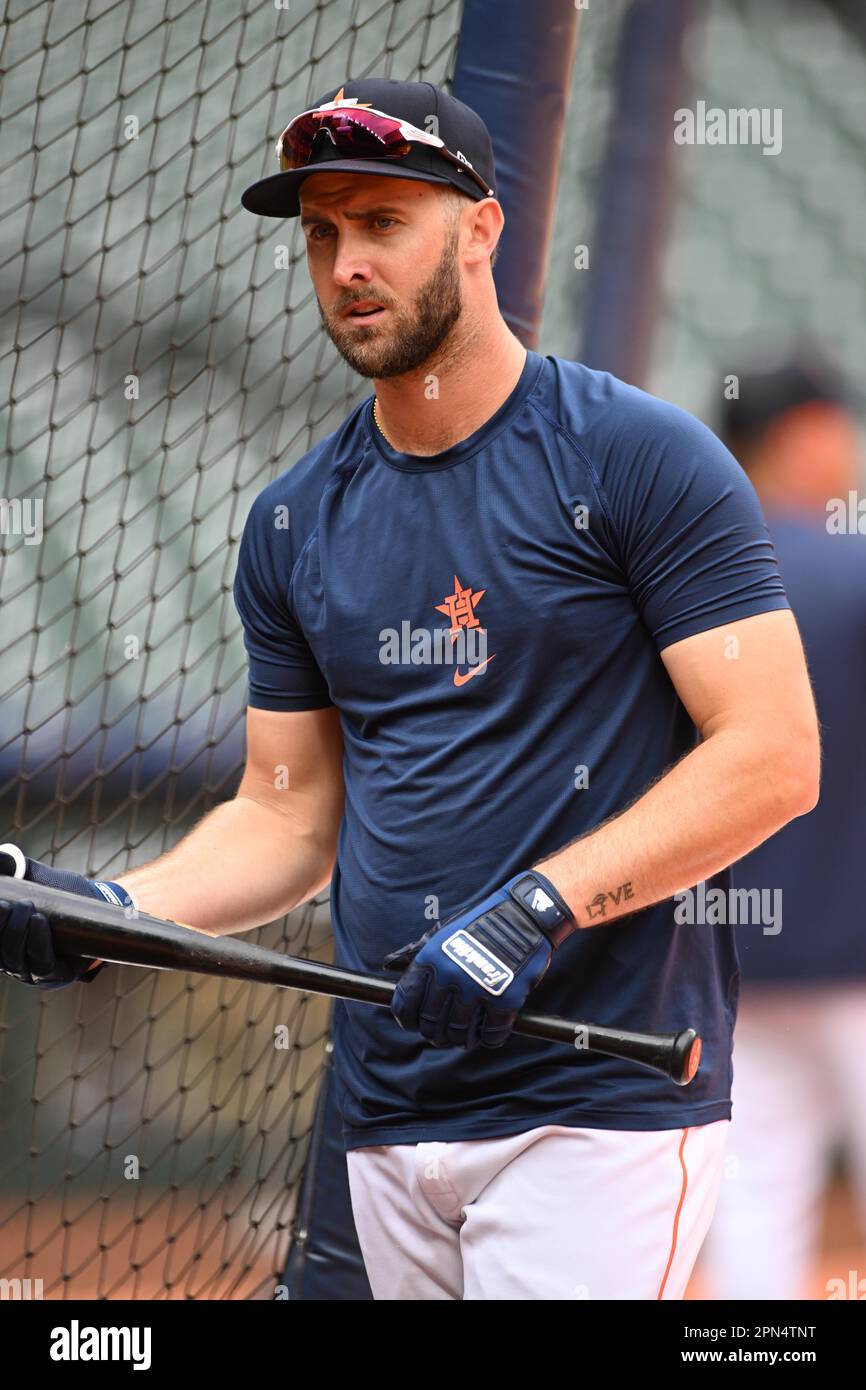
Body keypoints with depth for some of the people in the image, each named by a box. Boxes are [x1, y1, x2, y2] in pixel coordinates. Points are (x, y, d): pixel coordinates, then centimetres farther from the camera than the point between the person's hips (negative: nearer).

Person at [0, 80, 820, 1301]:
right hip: (391, 1120, 6)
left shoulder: (638, 458, -6)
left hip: (600, 1109, -5)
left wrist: (533, 907, -20)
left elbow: (775, 756, -11)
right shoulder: (294, 522, 13)